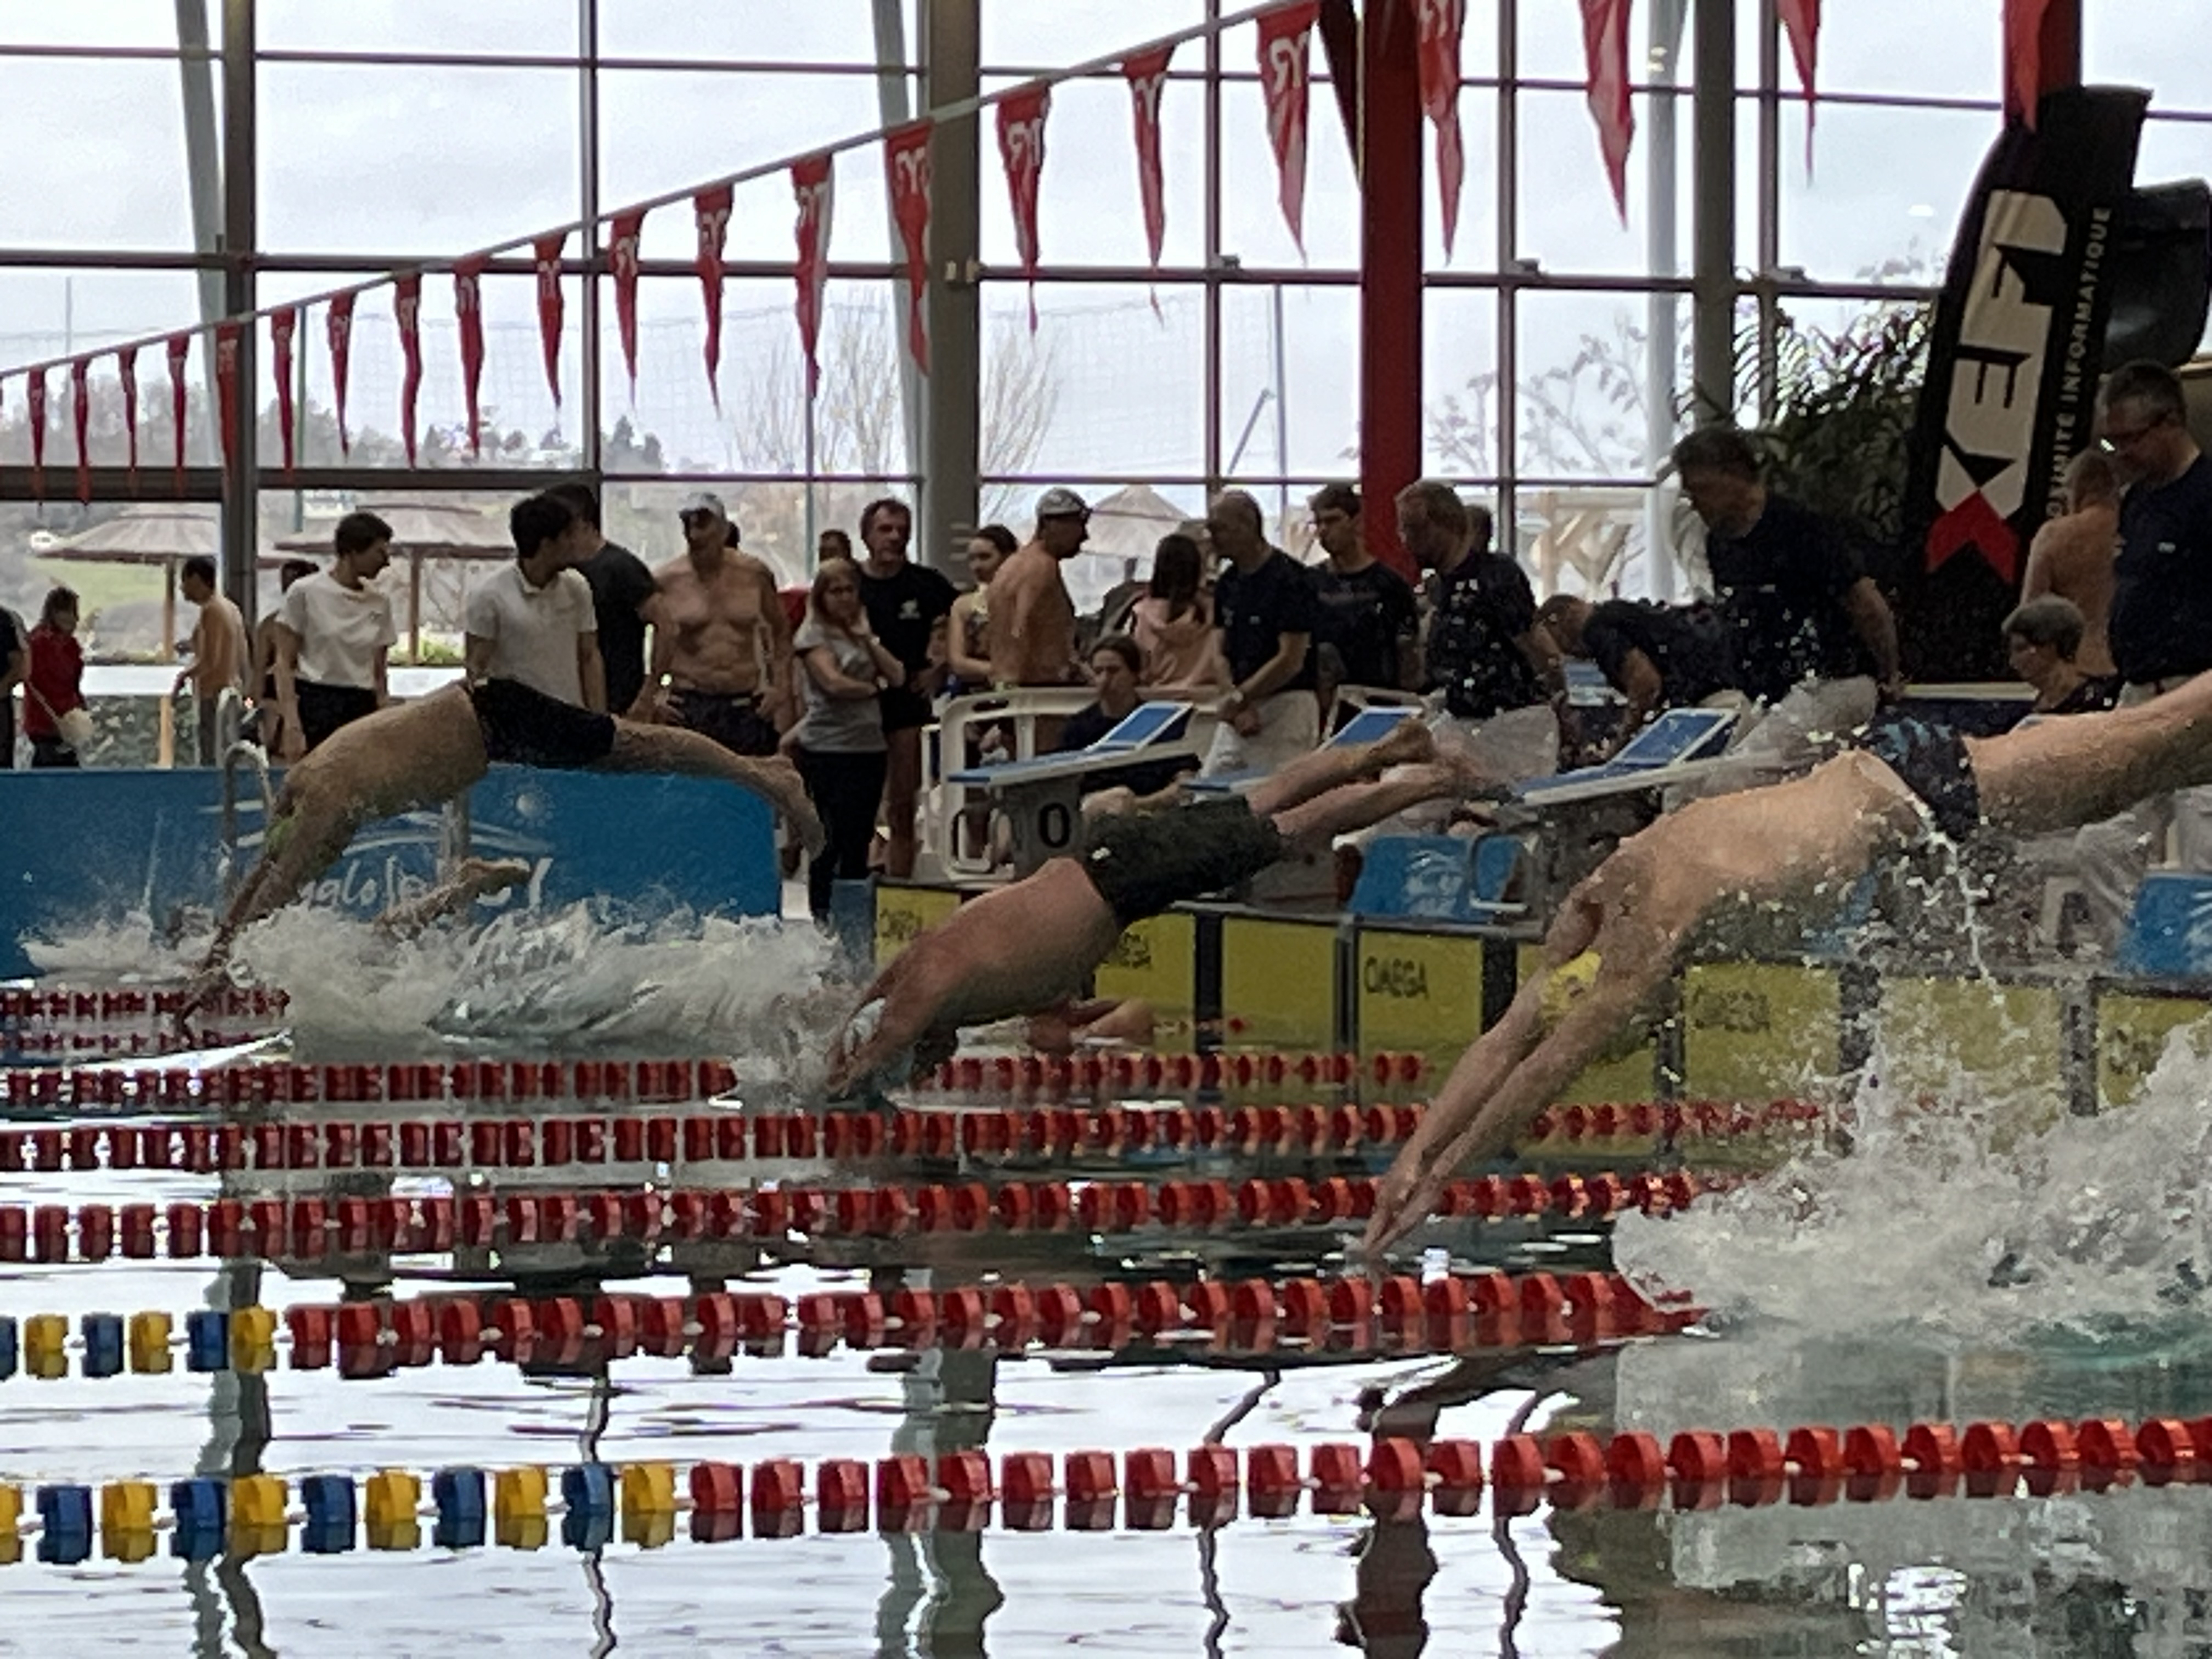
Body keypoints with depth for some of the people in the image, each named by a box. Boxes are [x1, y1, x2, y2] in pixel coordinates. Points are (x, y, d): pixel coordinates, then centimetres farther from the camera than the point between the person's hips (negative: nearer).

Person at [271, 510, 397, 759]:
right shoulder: (305, 593, -3)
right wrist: (292, 727, -15)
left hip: (362, 711, 5)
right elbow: (285, 664, -5)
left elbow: (379, 673, 14)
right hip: (316, 710, -4)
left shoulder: (379, 603, 10)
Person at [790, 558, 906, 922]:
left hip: (868, 746, 7)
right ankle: (822, 913, -3)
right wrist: (873, 688, 1)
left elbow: (897, 676, 8)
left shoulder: (859, 633, 19)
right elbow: (833, 681, -15)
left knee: (860, 837, 6)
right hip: (828, 748, -7)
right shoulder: (813, 634, -1)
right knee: (832, 837, -8)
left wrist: (867, 638, 1)